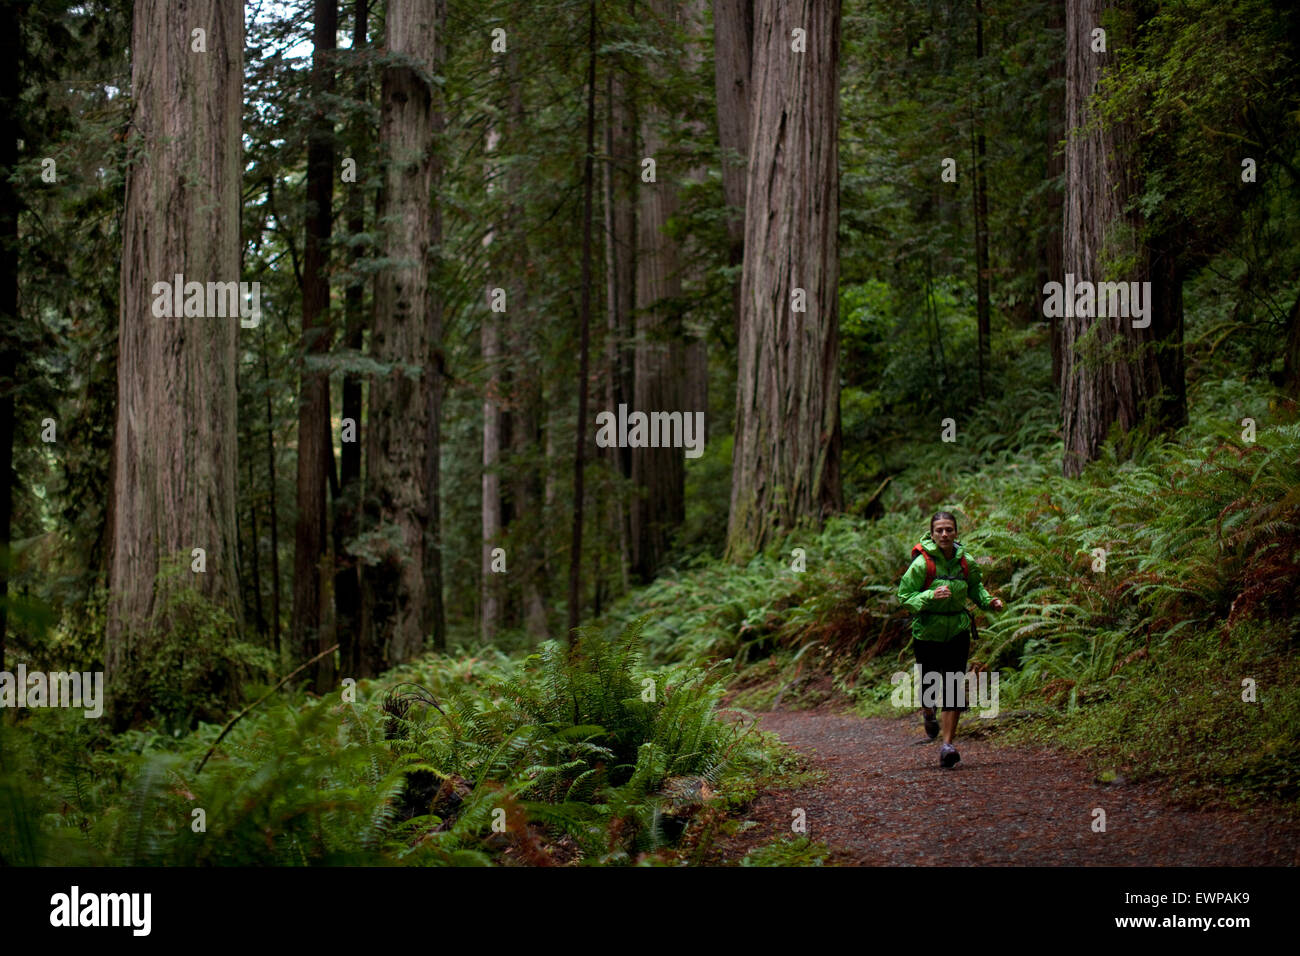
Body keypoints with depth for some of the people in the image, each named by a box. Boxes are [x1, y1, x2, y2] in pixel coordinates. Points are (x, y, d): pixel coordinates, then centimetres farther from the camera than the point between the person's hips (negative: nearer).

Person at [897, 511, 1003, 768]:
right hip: (927, 631, -2)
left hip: (957, 631, 2)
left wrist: (988, 601, -1)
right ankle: (928, 713, 46)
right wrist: (931, 596, -28)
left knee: (954, 688, -8)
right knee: (929, 685, 9)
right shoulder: (921, 564, -14)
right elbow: (905, 596, -12)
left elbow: (975, 586, 17)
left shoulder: (966, 562, -2)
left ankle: (947, 745, -5)